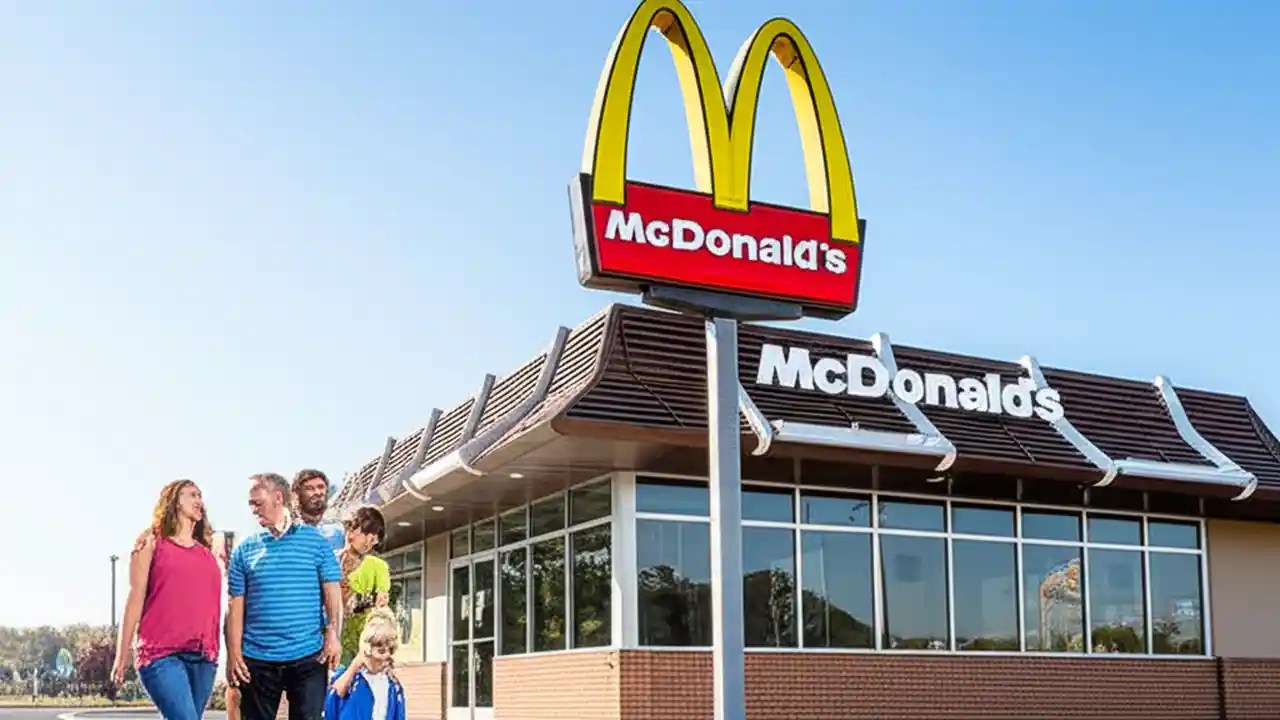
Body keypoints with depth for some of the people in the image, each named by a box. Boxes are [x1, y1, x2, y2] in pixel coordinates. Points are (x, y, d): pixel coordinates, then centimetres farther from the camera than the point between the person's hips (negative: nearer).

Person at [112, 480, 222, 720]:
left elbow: (213, 604, 16)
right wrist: (123, 653, -1)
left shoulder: (207, 552, 19)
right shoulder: (153, 543, 7)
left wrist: (217, 652, 11)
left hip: (203, 656, 5)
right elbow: (136, 597, 3)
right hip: (162, 653, -5)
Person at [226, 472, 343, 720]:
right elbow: (236, 606, 5)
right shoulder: (244, 550, 7)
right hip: (257, 658, 2)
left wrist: (332, 633, -10)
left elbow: (332, 592, 2)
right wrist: (233, 654, -3)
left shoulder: (314, 540, 4)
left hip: (308, 656, -2)